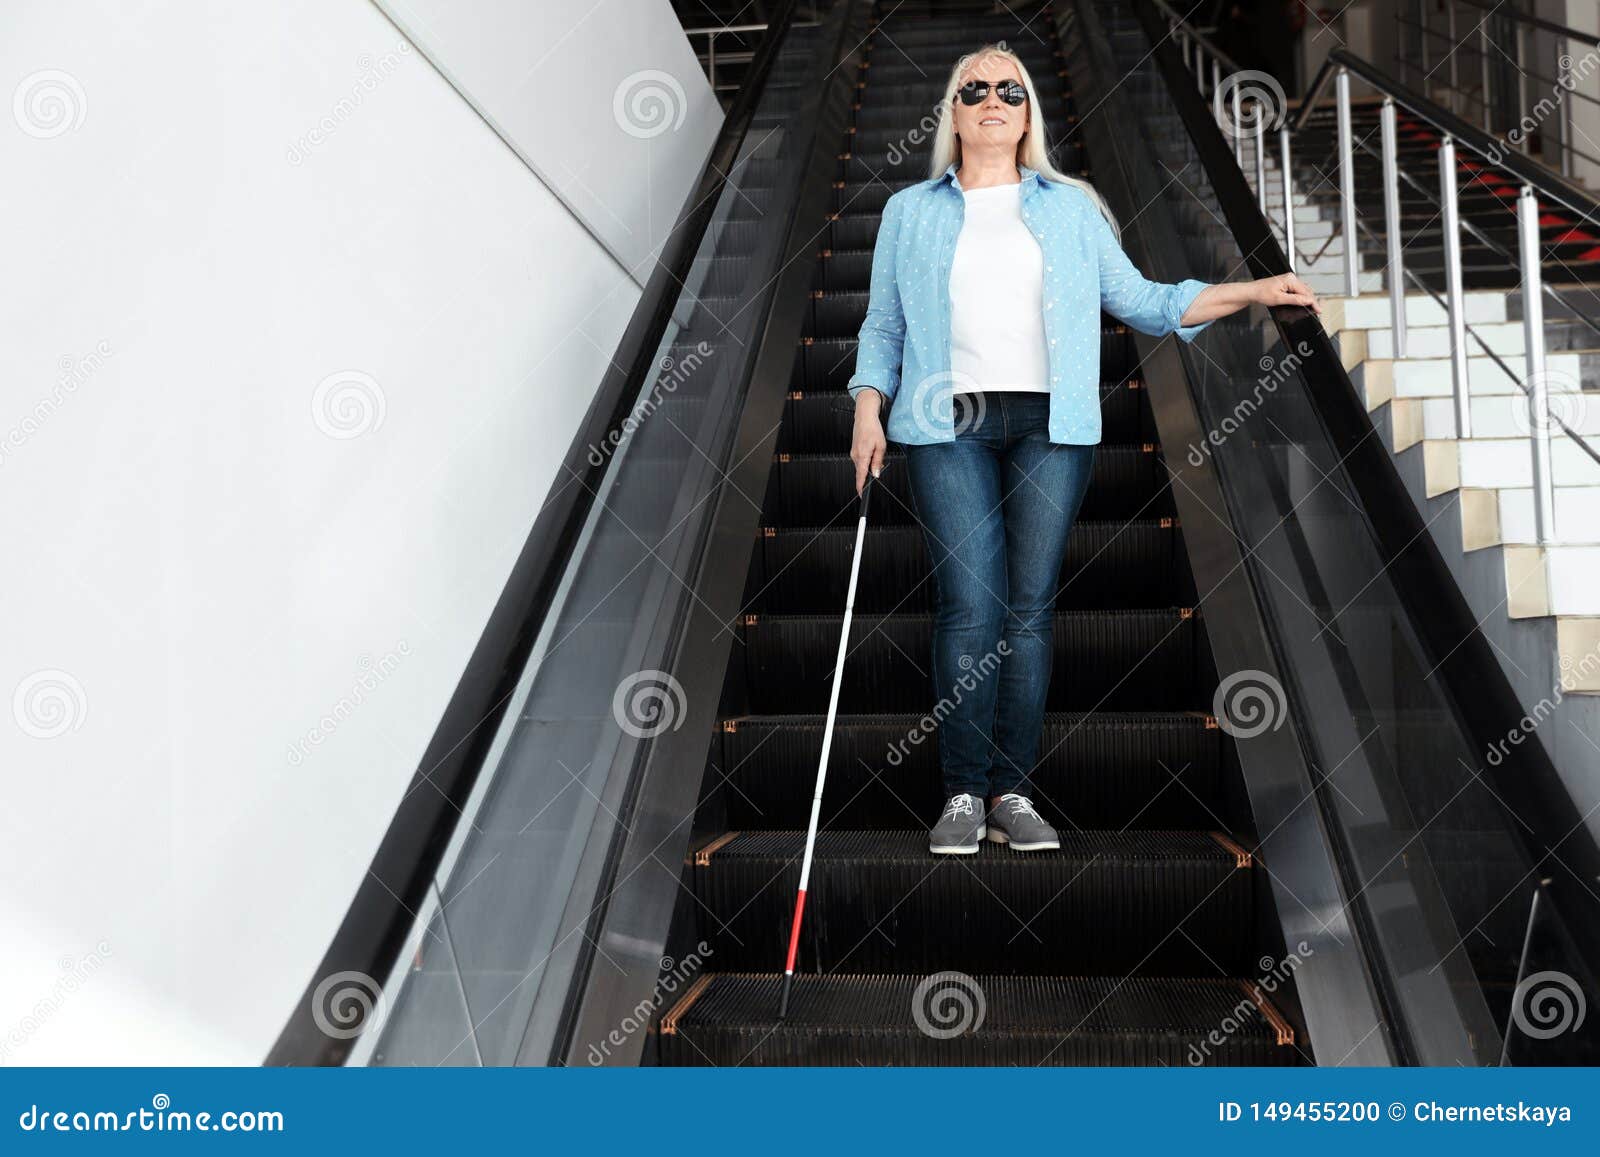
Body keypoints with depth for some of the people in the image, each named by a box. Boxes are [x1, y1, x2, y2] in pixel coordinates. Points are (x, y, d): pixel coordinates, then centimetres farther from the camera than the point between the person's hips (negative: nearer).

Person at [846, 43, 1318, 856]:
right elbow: (883, 325, 14)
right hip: (948, 424, -1)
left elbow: (1140, 300, 15)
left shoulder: (1070, 208, 16)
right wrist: (869, 412, 0)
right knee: (970, 605, -10)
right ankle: (963, 795, -2)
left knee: (1031, 605, -2)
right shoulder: (910, 212, 15)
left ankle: (1013, 795, 5)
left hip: (1051, 425, 1)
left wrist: (1253, 292, 7)